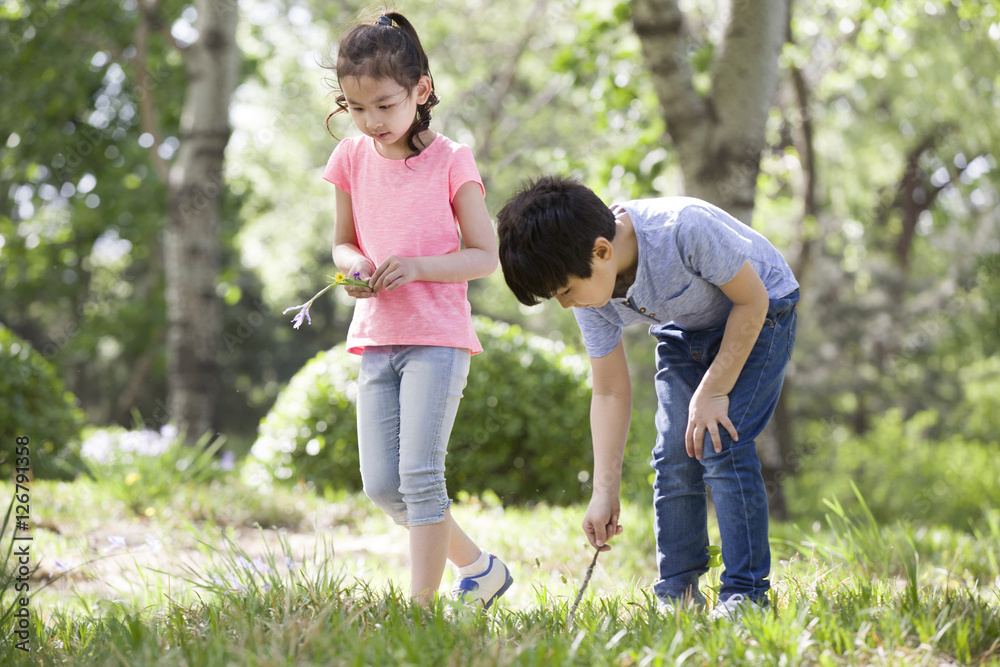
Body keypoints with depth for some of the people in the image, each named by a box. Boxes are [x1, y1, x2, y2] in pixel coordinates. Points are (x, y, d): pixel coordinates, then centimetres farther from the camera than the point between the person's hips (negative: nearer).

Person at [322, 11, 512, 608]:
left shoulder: (451, 162, -7)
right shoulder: (353, 158, 5)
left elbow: (485, 256, -4)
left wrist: (418, 267, -20)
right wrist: (353, 266, -8)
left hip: (437, 337, -5)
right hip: (377, 336, 5)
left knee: (420, 474, -11)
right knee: (382, 483, 3)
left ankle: (422, 604, -3)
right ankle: (479, 567, 22)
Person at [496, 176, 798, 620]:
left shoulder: (683, 228, -40)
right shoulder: (591, 292, -19)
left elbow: (752, 299, -25)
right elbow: (610, 392, -10)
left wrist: (713, 391, -22)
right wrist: (604, 493, -14)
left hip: (756, 313, -5)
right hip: (684, 331, 6)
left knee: (721, 447, -19)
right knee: (673, 458, -4)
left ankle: (745, 595, -13)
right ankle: (677, 596, 6)